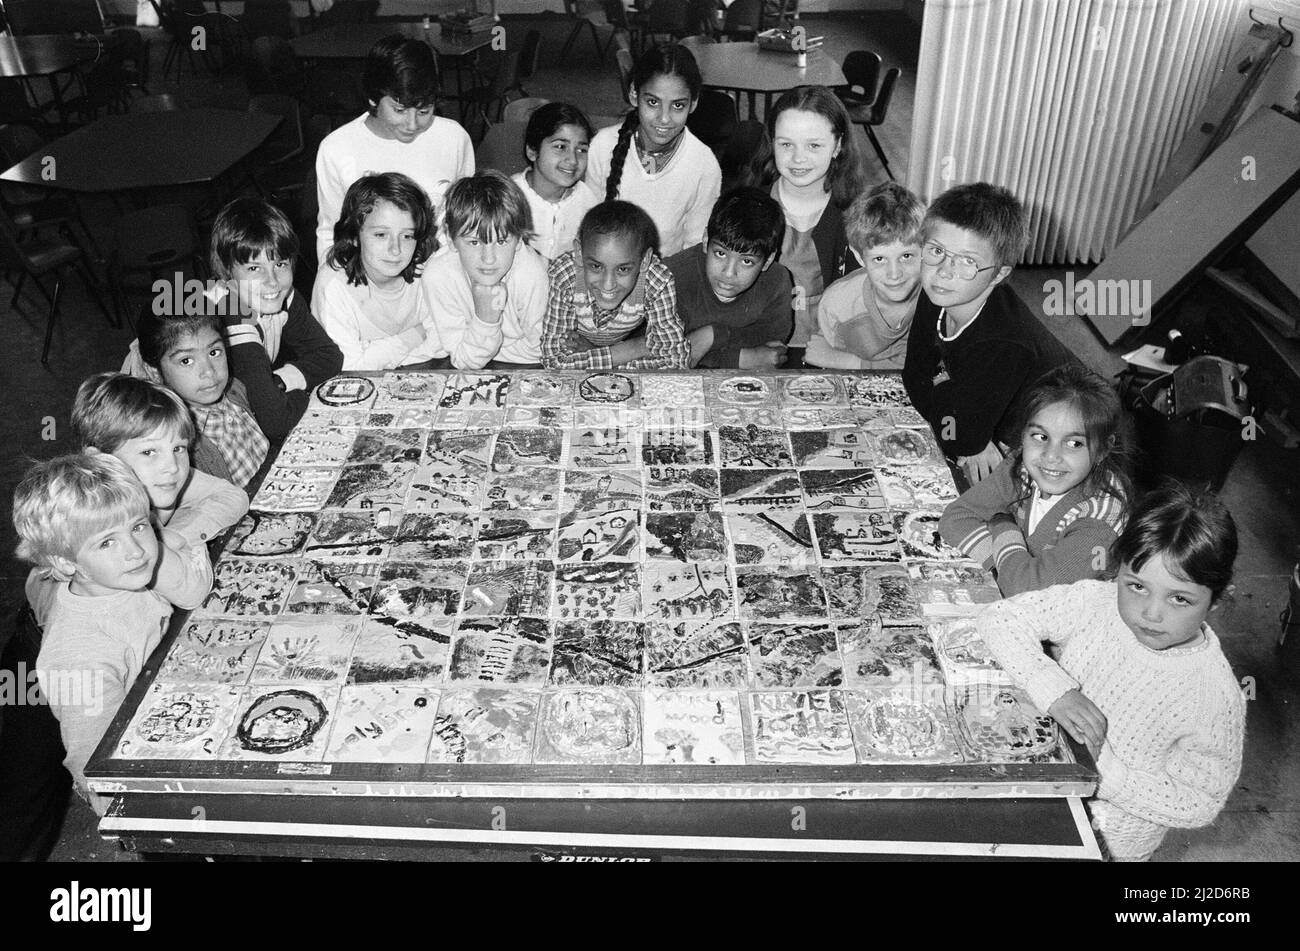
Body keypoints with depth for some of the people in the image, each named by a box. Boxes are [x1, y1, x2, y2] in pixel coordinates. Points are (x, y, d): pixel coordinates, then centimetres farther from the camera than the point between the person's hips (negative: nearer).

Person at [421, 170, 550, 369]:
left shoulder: (533, 273, -23)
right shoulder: (438, 276, -21)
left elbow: (535, 350, -9)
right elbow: (465, 363, -18)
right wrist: (485, 317, -33)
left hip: (523, 367, 0)